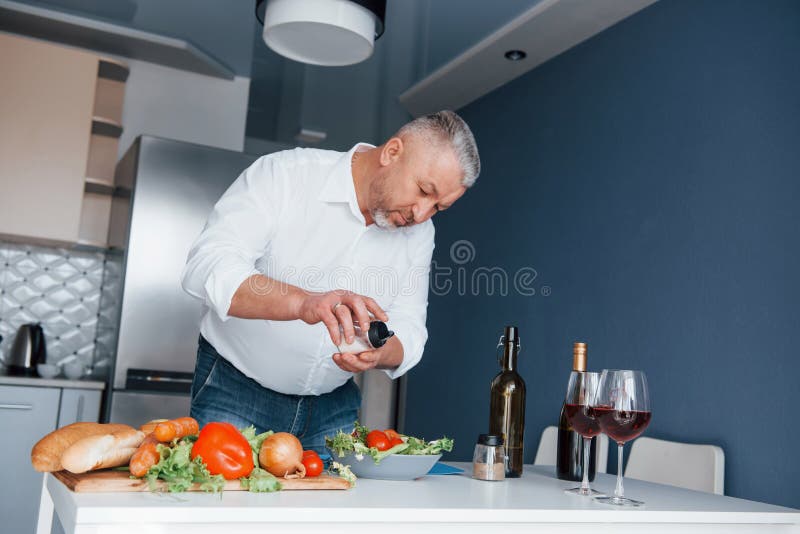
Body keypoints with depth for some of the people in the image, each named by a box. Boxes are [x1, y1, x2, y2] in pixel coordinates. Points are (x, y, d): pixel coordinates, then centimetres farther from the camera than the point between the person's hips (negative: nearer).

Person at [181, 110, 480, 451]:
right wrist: (304, 302, -45)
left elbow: (408, 331, -4)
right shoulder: (284, 174, -18)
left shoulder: (419, 232, -2)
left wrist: (377, 353, -29)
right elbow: (206, 268, -29)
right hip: (236, 391, -3)